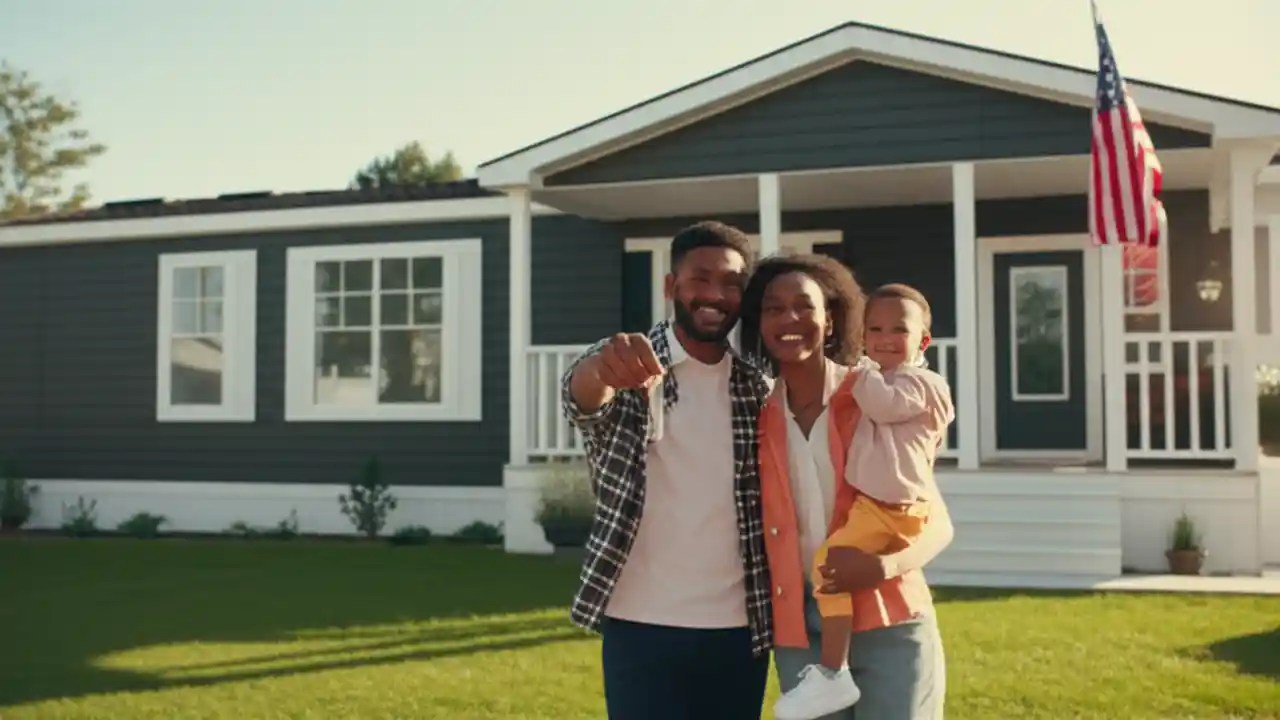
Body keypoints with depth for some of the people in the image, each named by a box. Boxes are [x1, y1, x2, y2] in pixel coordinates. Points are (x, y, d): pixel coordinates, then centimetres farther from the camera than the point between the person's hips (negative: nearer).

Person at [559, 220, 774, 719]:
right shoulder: (629, 368, -4)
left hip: (740, 627, 4)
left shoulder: (757, 389, 6)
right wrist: (602, 368, -49)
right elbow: (580, 396, -26)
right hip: (645, 625, -3)